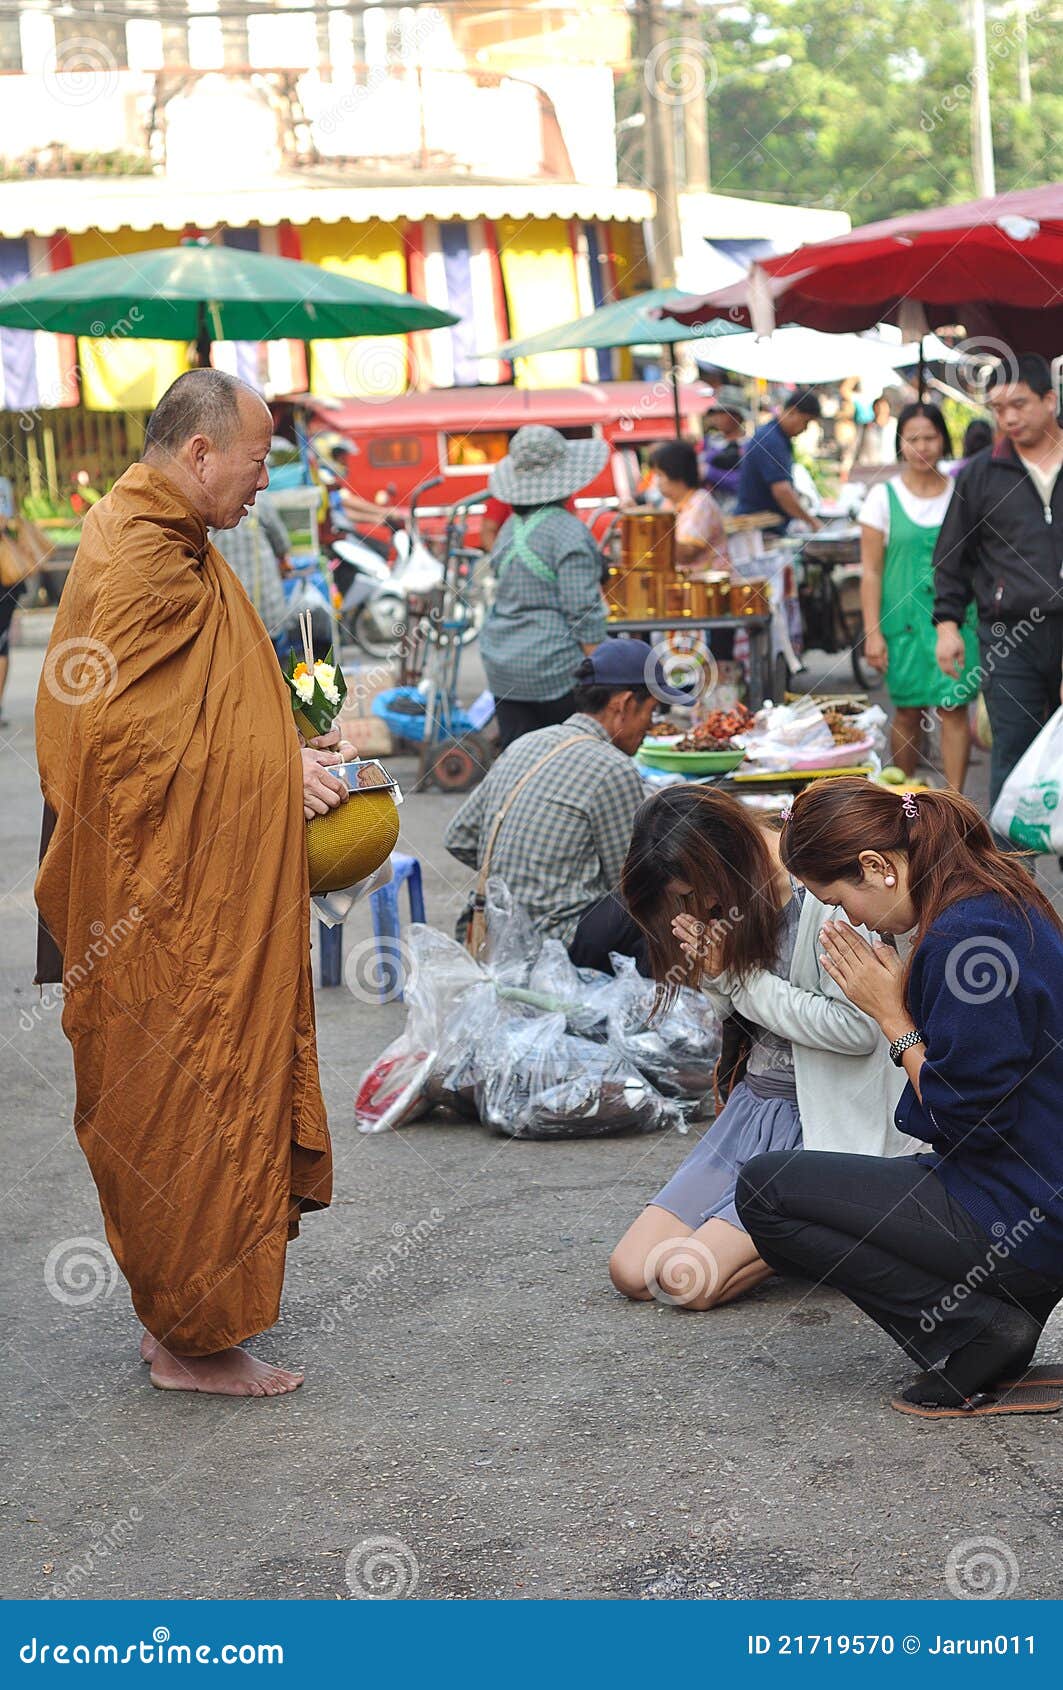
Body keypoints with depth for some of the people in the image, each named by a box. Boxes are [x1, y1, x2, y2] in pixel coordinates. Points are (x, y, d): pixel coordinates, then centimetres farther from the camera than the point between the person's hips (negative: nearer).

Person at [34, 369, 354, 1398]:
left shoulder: (169, 547, 16)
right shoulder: (141, 561, -17)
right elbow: (119, 735, -23)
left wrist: (281, 757, 11)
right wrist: (271, 772, -15)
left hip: (207, 900, 10)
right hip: (172, 914, -10)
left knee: (192, 1102, 16)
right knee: (183, 1104, -3)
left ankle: (182, 1312, 26)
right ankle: (190, 1338, 7)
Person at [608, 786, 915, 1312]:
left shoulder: (826, 898, -19)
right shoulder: (734, 899, 4)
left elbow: (859, 1028, -24)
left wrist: (741, 980, -16)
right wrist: (712, 973, -12)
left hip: (825, 1126, -8)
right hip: (754, 1103, 8)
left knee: (689, 1279, -20)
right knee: (632, 1272, -4)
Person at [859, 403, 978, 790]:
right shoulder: (884, 496, 1)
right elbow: (871, 570, -1)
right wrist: (873, 632, -7)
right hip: (904, 618, -1)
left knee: (954, 708, -5)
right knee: (908, 713, 6)